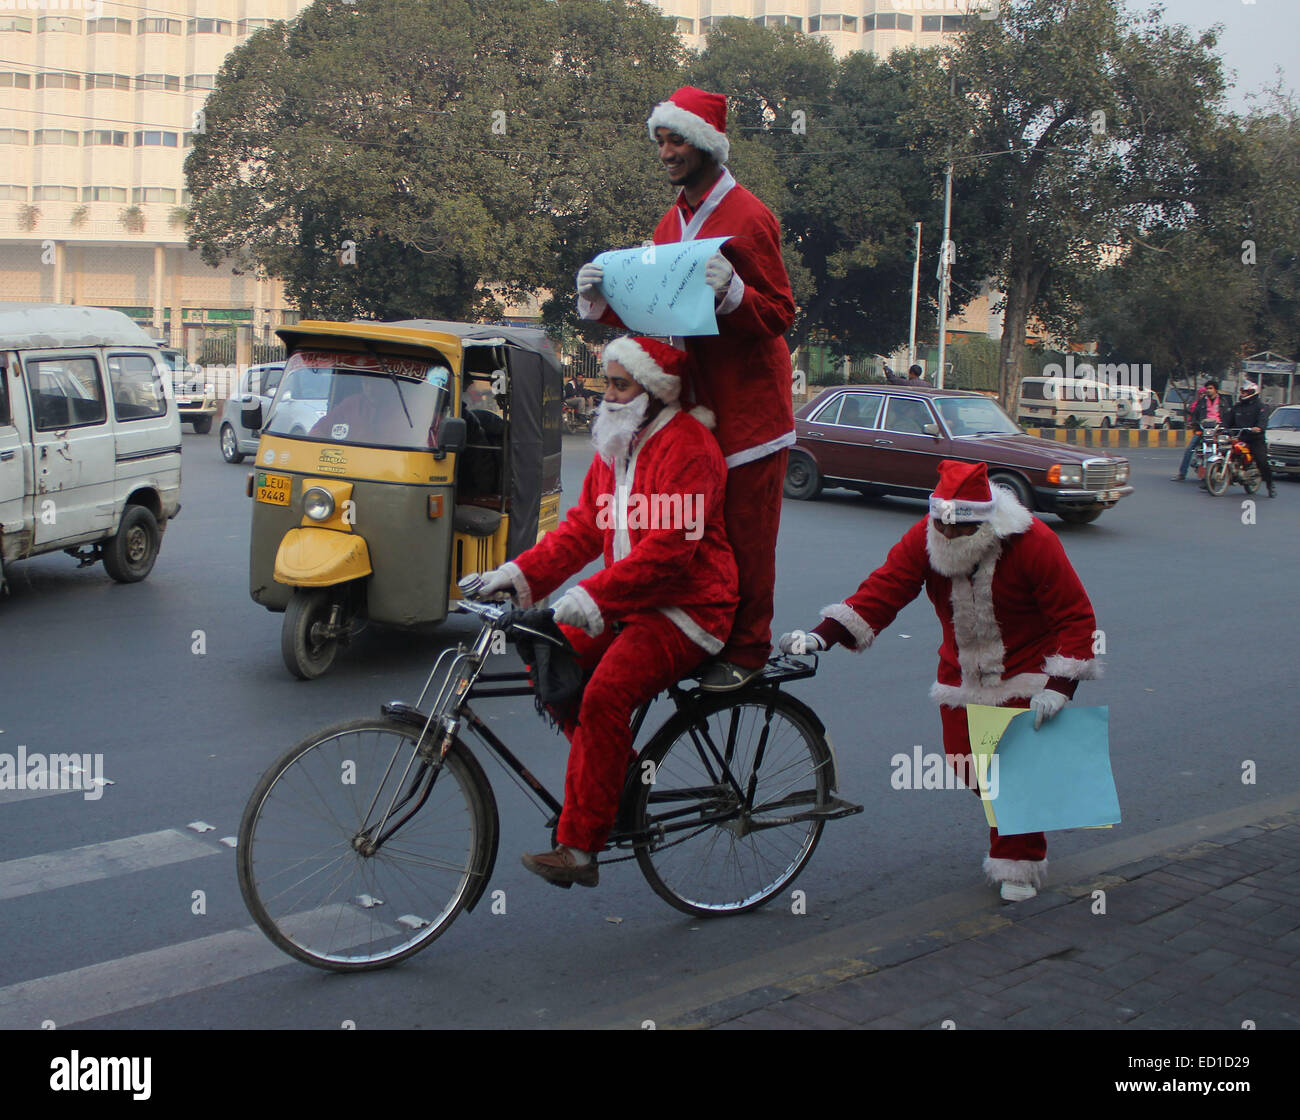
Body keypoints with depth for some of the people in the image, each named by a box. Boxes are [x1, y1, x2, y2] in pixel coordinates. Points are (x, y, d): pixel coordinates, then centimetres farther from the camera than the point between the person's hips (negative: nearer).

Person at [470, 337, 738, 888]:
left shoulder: (687, 448, -16)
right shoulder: (618, 444, 14)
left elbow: (669, 546, -26)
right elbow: (584, 526, 12)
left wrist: (594, 595, -33)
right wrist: (522, 572, -1)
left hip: (684, 610, -9)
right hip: (628, 603, 9)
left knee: (605, 696, -26)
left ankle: (578, 847, -21)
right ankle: (620, 775, 10)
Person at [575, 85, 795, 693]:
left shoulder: (748, 217, -9)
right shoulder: (672, 221, 14)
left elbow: (779, 315, -13)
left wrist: (731, 291, -30)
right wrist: (601, 300, -1)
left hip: (748, 400, -7)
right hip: (693, 399, 7)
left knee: (745, 530, -3)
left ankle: (748, 649, 8)